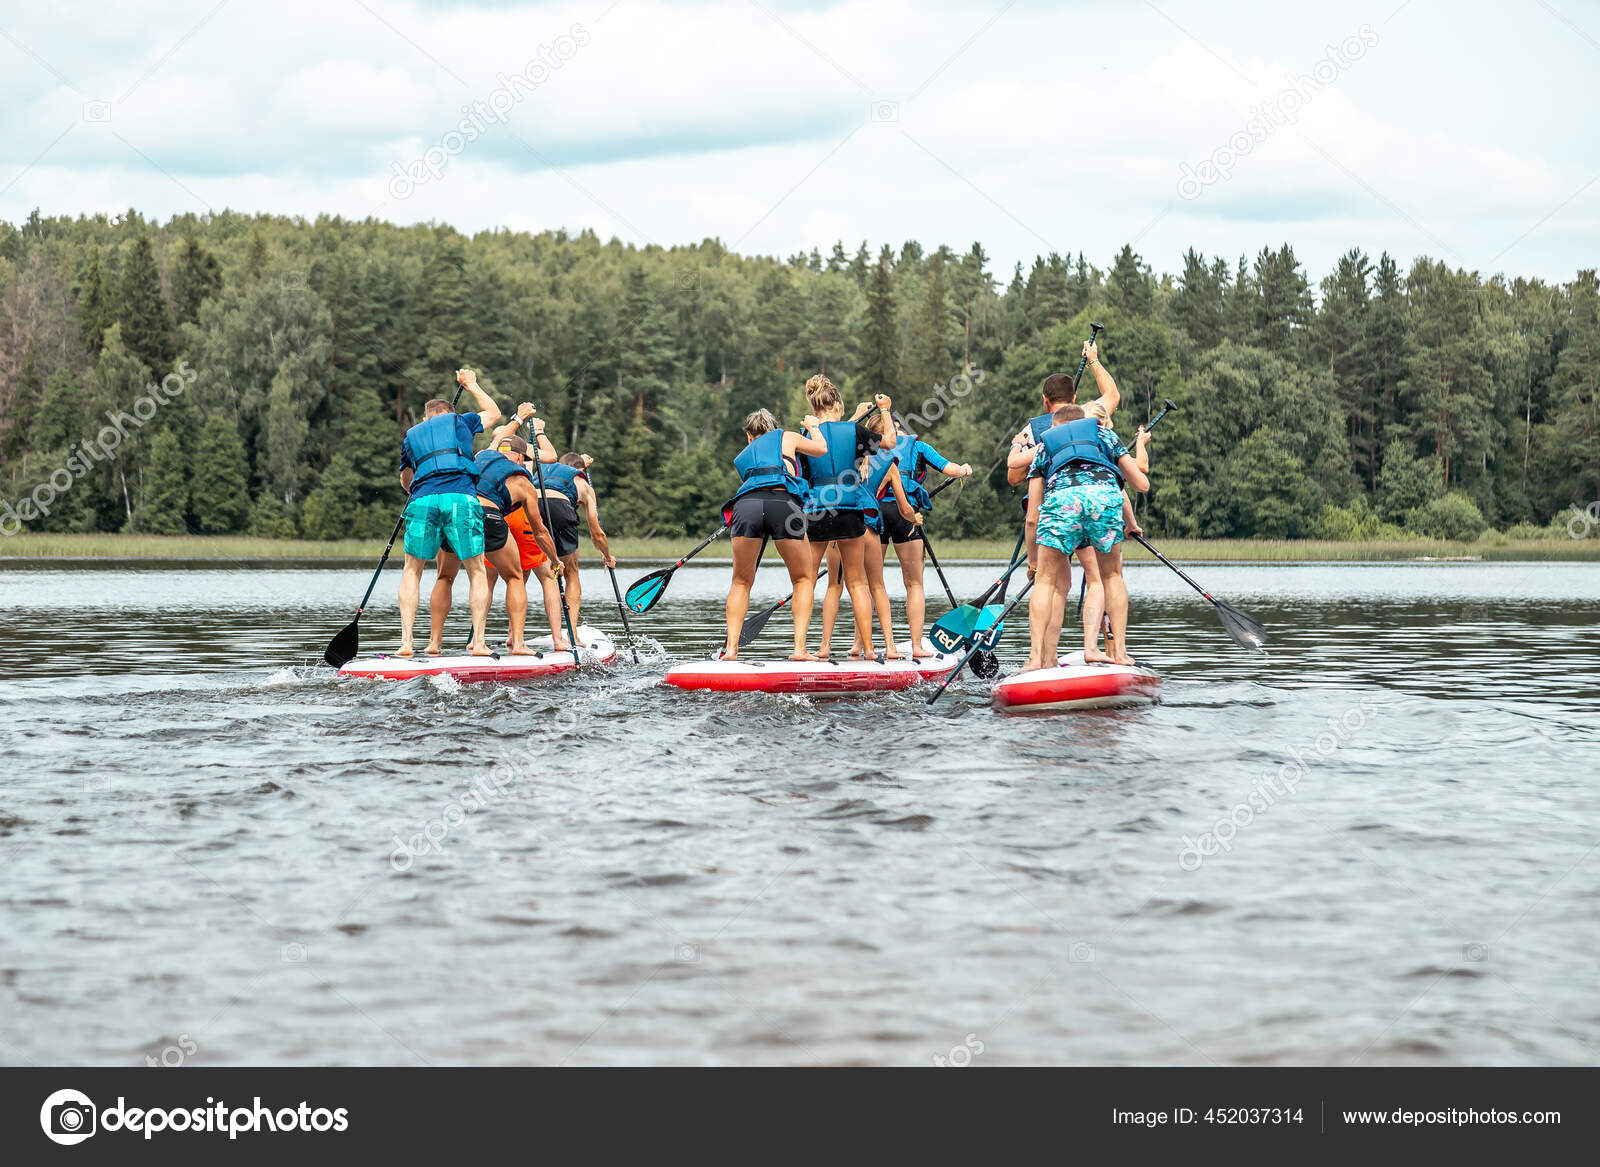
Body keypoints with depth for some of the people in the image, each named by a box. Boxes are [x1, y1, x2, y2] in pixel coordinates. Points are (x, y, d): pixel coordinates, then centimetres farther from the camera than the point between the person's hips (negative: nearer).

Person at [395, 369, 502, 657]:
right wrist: (471, 385, 54)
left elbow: (406, 481, 38)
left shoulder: (410, 436, 26)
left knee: (412, 571, 13)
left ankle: (406, 641, 0)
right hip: (461, 498, -2)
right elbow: (493, 412, 41)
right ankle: (478, 642, -1)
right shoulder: (458, 421, 21)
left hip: (422, 500, 2)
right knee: (477, 572, 8)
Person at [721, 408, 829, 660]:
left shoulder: (742, 457, 34)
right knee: (804, 579, 14)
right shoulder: (785, 437, 27)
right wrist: (813, 426, 55)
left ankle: (731, 649, 5)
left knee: (741, 582, 18)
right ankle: (799, 649, 2)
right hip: (783, 504, -2)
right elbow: (821, 448, 36)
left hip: (746, 505, 2)